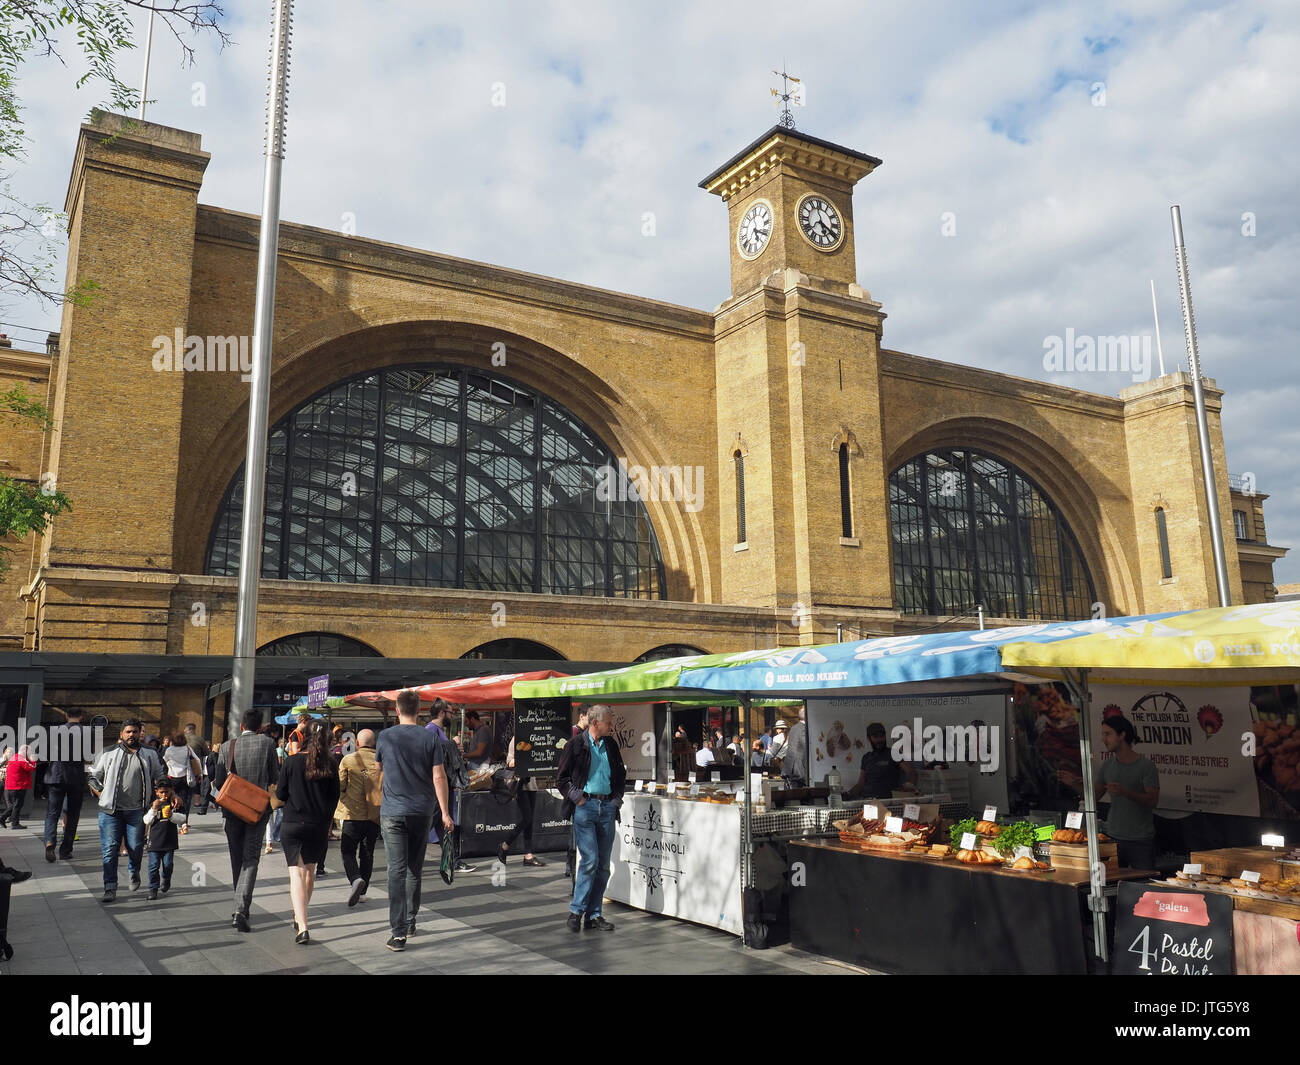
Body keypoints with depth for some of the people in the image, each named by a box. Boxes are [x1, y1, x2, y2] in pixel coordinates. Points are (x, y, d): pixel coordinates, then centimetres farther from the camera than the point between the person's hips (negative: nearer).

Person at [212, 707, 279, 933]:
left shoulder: (227, 746, -2)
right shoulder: (267, 743, -6)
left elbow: (218, 782, 0)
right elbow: (275, 779, -2)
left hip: (234, 810, 2)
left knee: (237, 859, 15)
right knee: (251, 859, -1)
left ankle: (241, 908, 27)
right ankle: (241, 909, -16)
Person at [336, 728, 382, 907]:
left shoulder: (347, 760, -5)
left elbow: (339, 786, -2)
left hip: (353, 813, -3)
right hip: (375, 814, 3)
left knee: (347, 850, 6)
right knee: (367, 853, 14)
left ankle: (355, 879, -19)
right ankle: (362, 892, 16)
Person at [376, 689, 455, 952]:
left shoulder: (385, 737, -3)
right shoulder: (430, 738, -4)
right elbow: (439, 777, -6)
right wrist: (445, 812, -1)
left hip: (392, 812, -1)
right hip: (421, 812, 2)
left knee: (396, 871, -3)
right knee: (415, 869, 16)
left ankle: (398, 933, -8)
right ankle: (410, 922, 28)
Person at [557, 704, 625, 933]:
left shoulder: (611, 745, 12)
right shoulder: (575, 746, -3)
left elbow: (621, 775, 23)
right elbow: (562, 780, 0)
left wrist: (617, 798, 11)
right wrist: (578, 798, -8)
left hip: (607, 807, 5)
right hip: (585, 807, -5)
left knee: (603, 865, 5)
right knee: (590, 860, -12)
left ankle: (594, 915, 13)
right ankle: (576, 911, 2)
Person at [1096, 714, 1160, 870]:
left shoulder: (1146, 765, -8)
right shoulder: (1107, 766, 8)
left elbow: (1153, 800, -13)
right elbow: (1095, 796, 15)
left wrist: (1125, 792, -27)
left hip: (1141, 841, -4)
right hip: (1113, 838, 4)